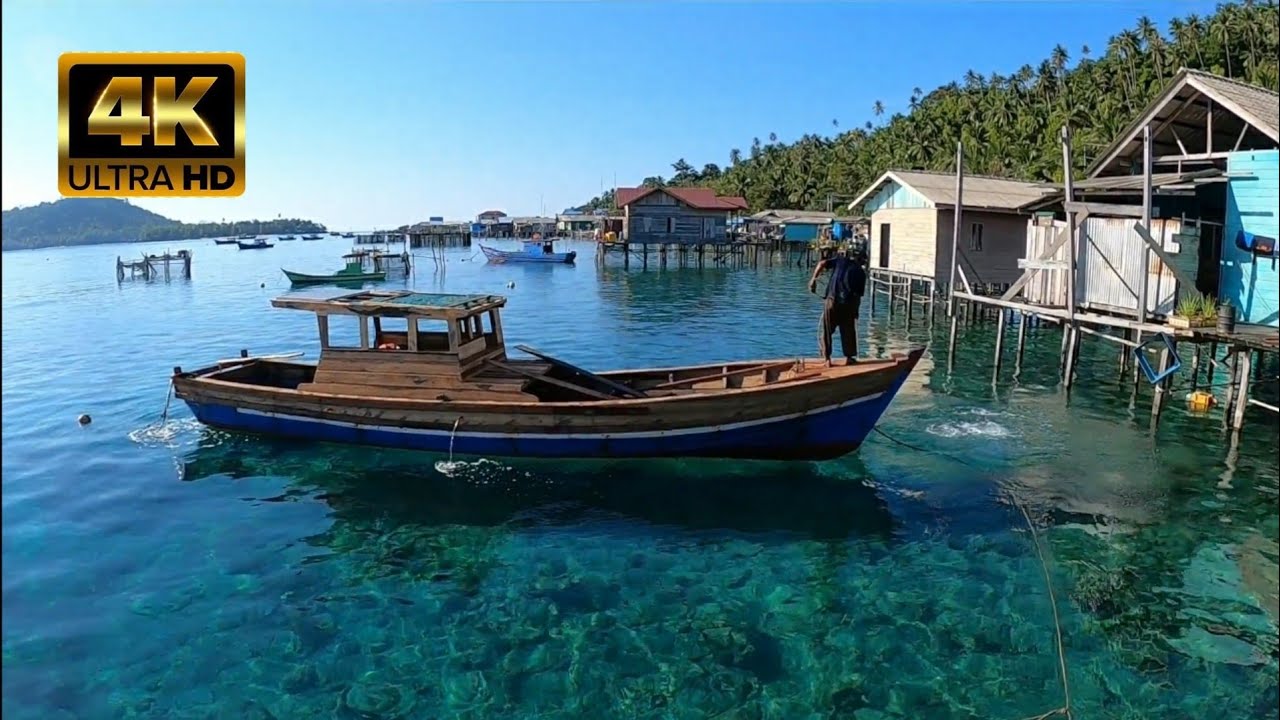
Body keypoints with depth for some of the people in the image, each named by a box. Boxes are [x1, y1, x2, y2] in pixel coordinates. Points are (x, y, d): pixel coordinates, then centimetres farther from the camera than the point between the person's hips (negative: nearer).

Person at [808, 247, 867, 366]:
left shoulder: (840, 260, 14)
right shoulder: (861, 272, 16)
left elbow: (822, 264, -2)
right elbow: (860, 293, 9)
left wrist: (813, 279, 5)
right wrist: (855, 309, 14)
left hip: (832, 299, -1)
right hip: (849, 302, 1)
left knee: (825, 330, 9)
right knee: (848, 331, 16)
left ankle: (827, 358, 6)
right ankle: (849, 357, 21)